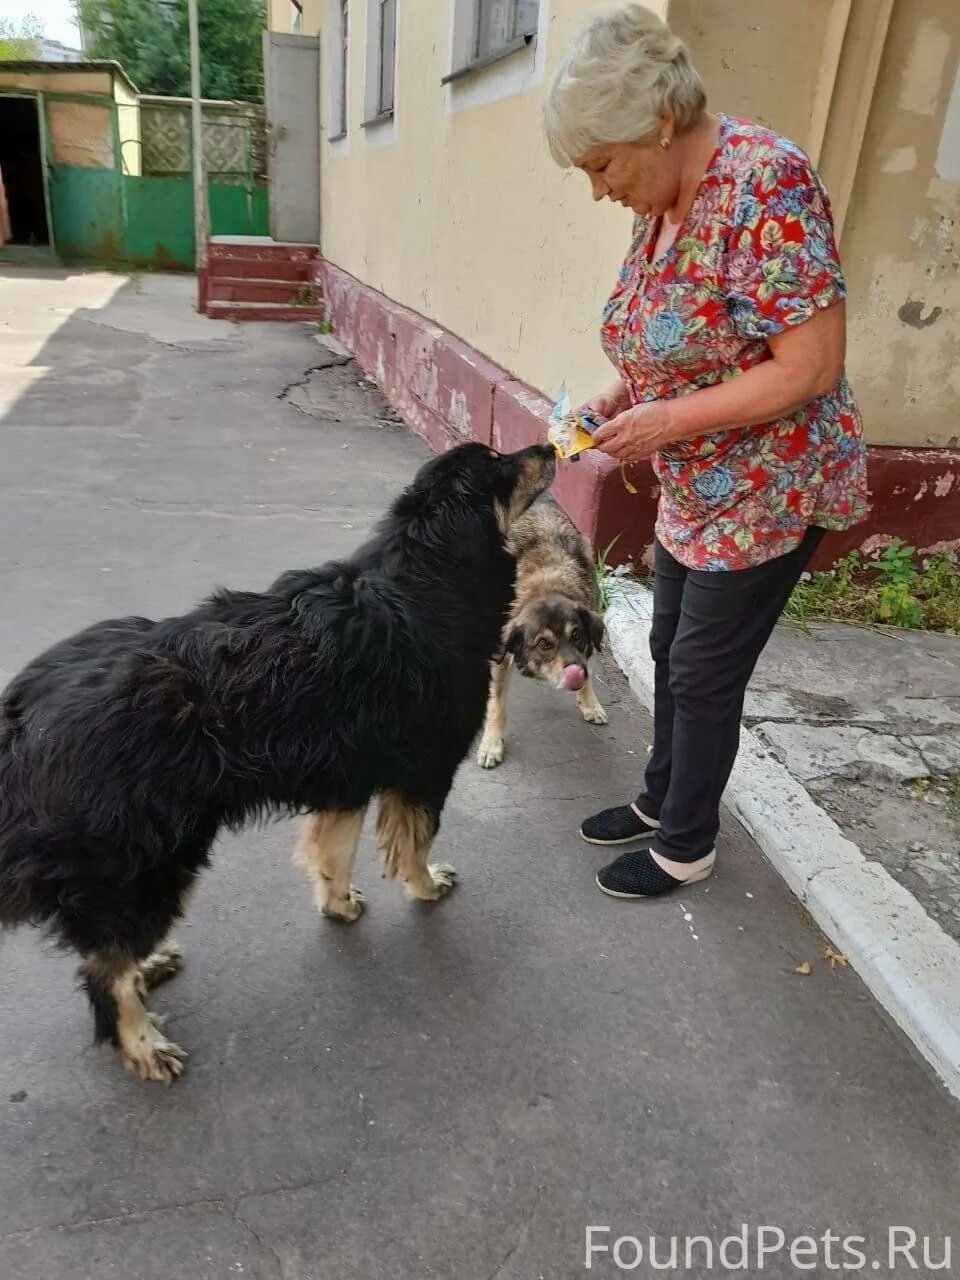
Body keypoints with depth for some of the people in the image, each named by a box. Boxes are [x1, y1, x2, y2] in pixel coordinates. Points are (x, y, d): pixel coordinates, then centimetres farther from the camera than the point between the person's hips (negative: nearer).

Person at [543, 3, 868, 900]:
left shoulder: (765, 184, -22)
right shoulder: (662, 205, 4)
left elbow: (812, 366, -26)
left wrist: (671, 421, -23)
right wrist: (617, 402, -1)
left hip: (767, 488, -8)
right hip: (694, 488, 9)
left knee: (705, 674, 2)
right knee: (670, 653, 17)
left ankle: (686, 847, 24)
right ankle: (661, 801, 38)